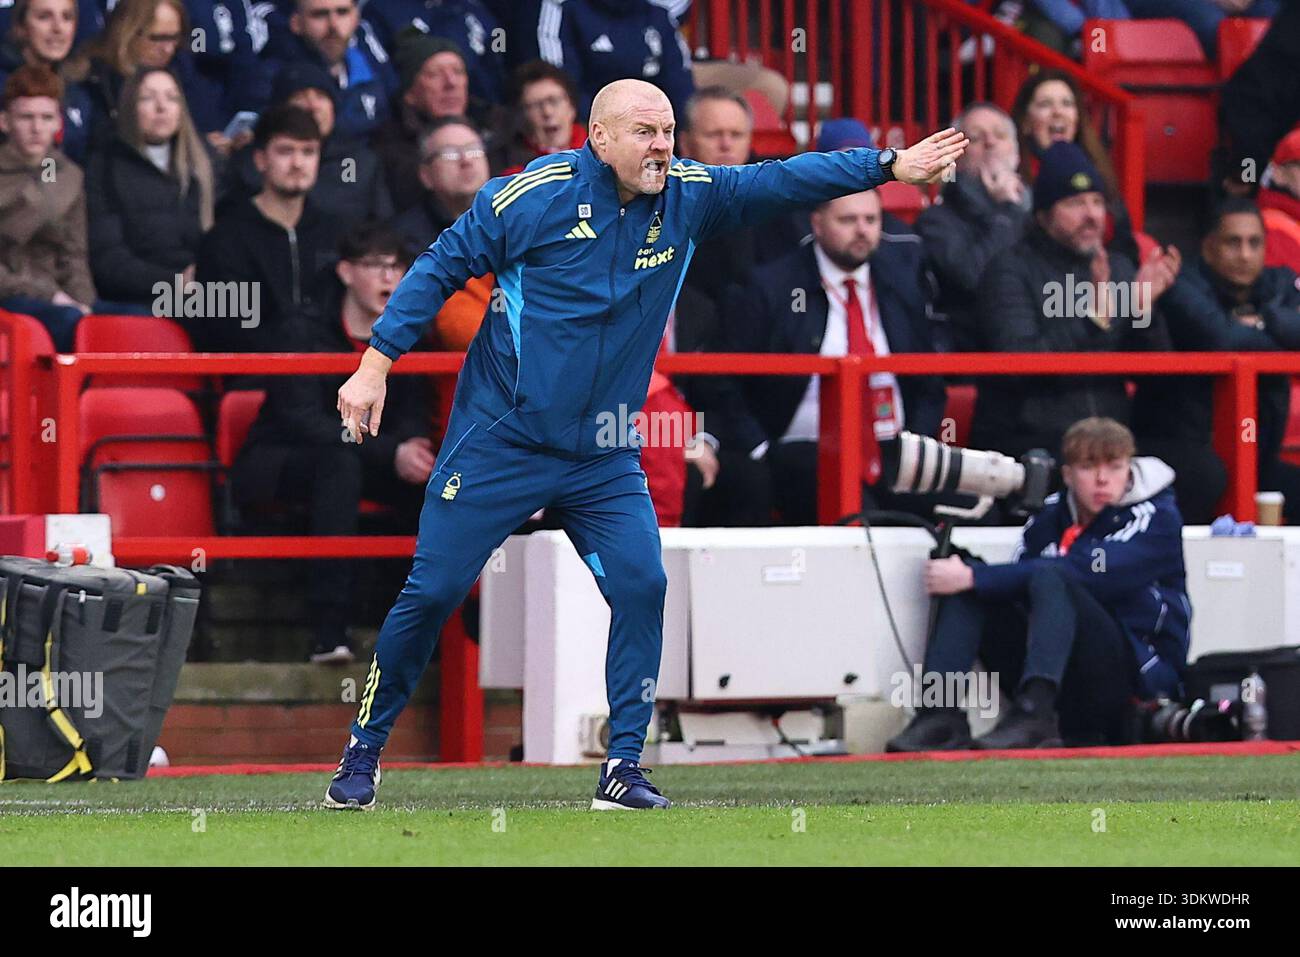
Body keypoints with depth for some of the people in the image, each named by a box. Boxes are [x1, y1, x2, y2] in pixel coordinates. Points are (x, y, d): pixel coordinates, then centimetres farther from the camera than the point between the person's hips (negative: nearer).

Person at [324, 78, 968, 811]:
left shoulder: (687, 199, -1)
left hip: (604, 458, 4)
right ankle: (364, 753, 13)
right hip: (499, 446, -4)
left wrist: (889, 167, -13)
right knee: (431, 594, -3)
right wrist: (376, 365, -11)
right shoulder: (535, 197, -13)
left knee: (642, 586, -12)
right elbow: (441, 269, -6)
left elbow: (783, 182, -2)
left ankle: (623, 769, -3)